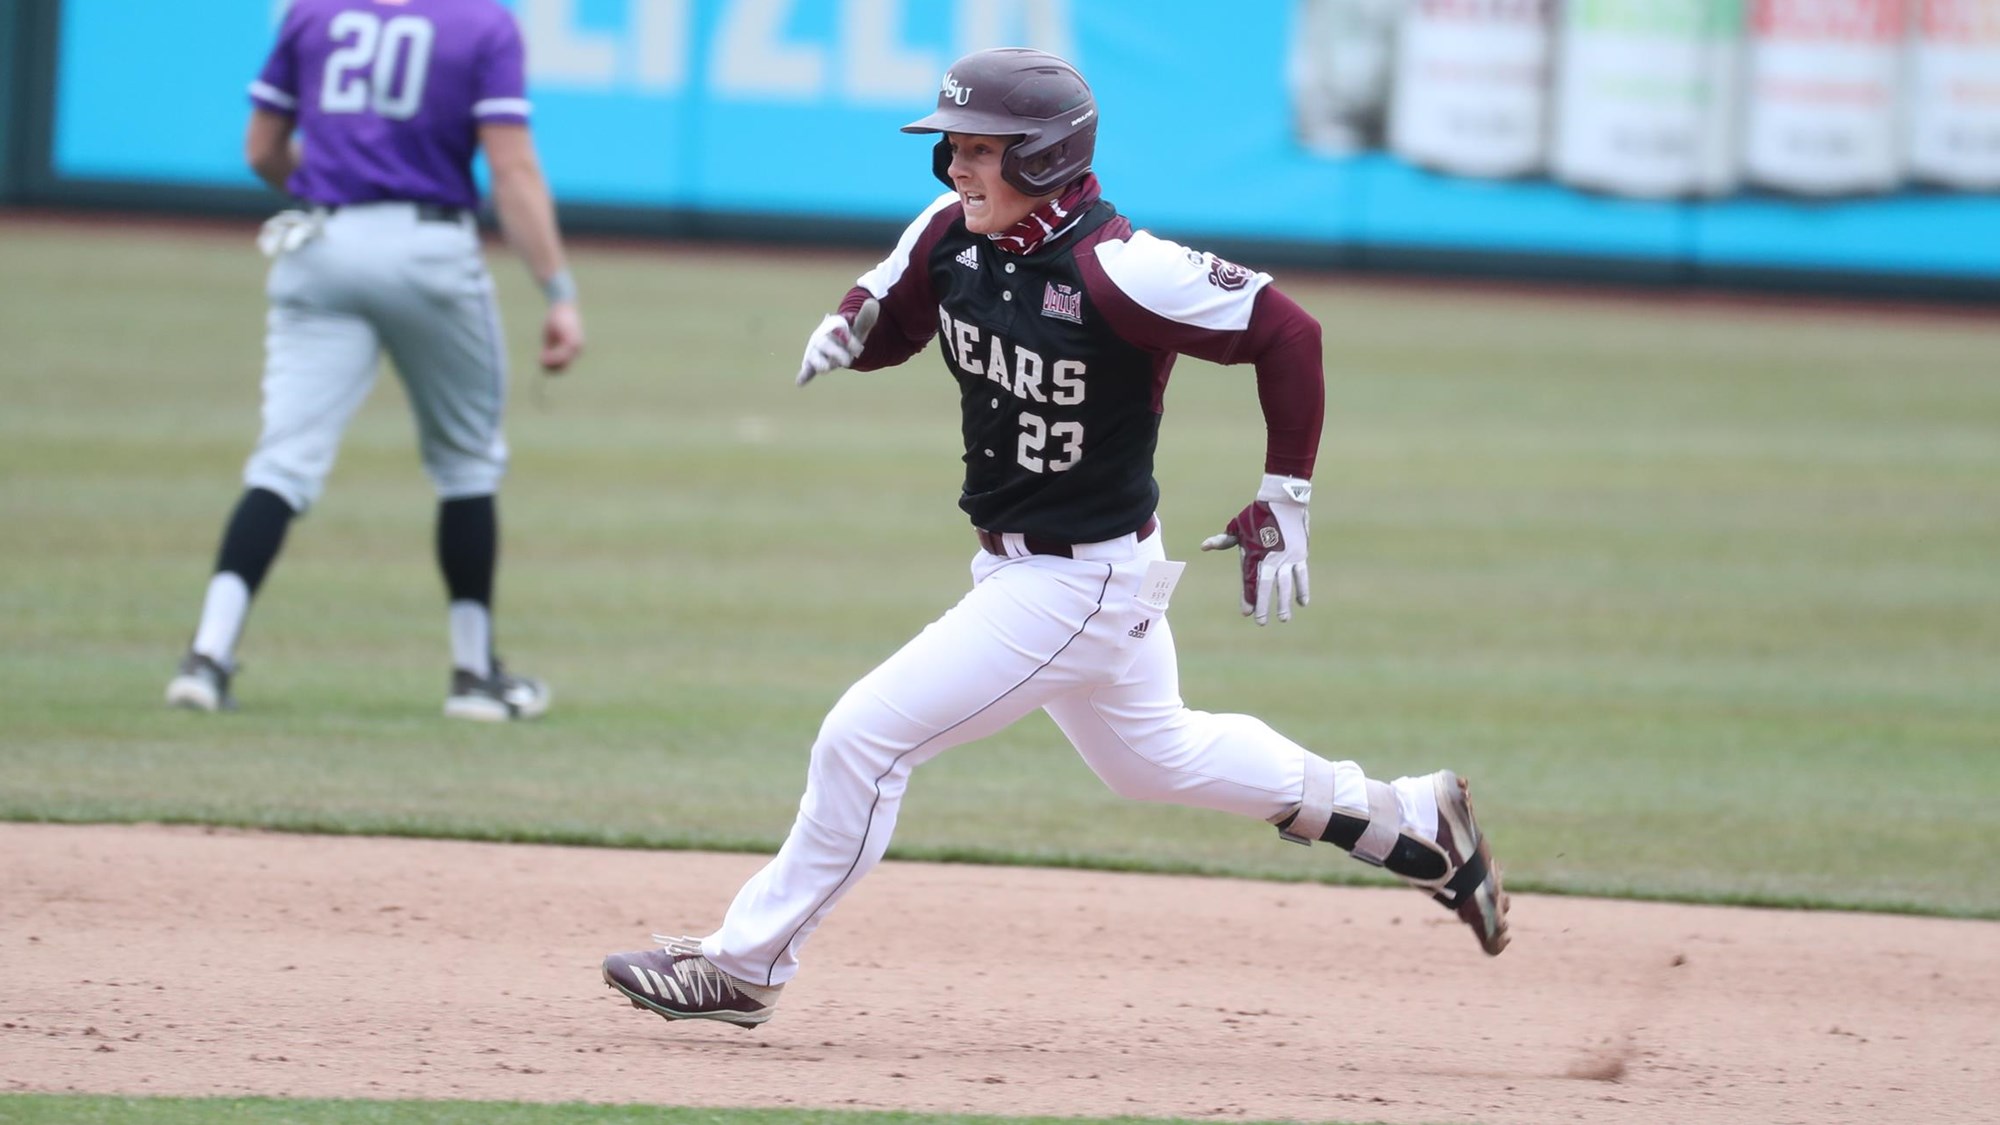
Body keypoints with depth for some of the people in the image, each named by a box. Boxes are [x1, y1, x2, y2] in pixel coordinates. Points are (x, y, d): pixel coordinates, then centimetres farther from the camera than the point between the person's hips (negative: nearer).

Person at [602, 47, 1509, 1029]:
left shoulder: (1116, 269, -27)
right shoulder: (949, 235, -5)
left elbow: (1284, 333, -22)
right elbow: (890, 316, 12)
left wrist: (1283, 501, -19)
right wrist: (846, 328, -13)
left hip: (1081, 585, -9)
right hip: (1020, 568, 9)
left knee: (864, 736, -10)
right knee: (1156, 754, 27)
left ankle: (746, 966, 3)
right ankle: (1410, 821, 39)